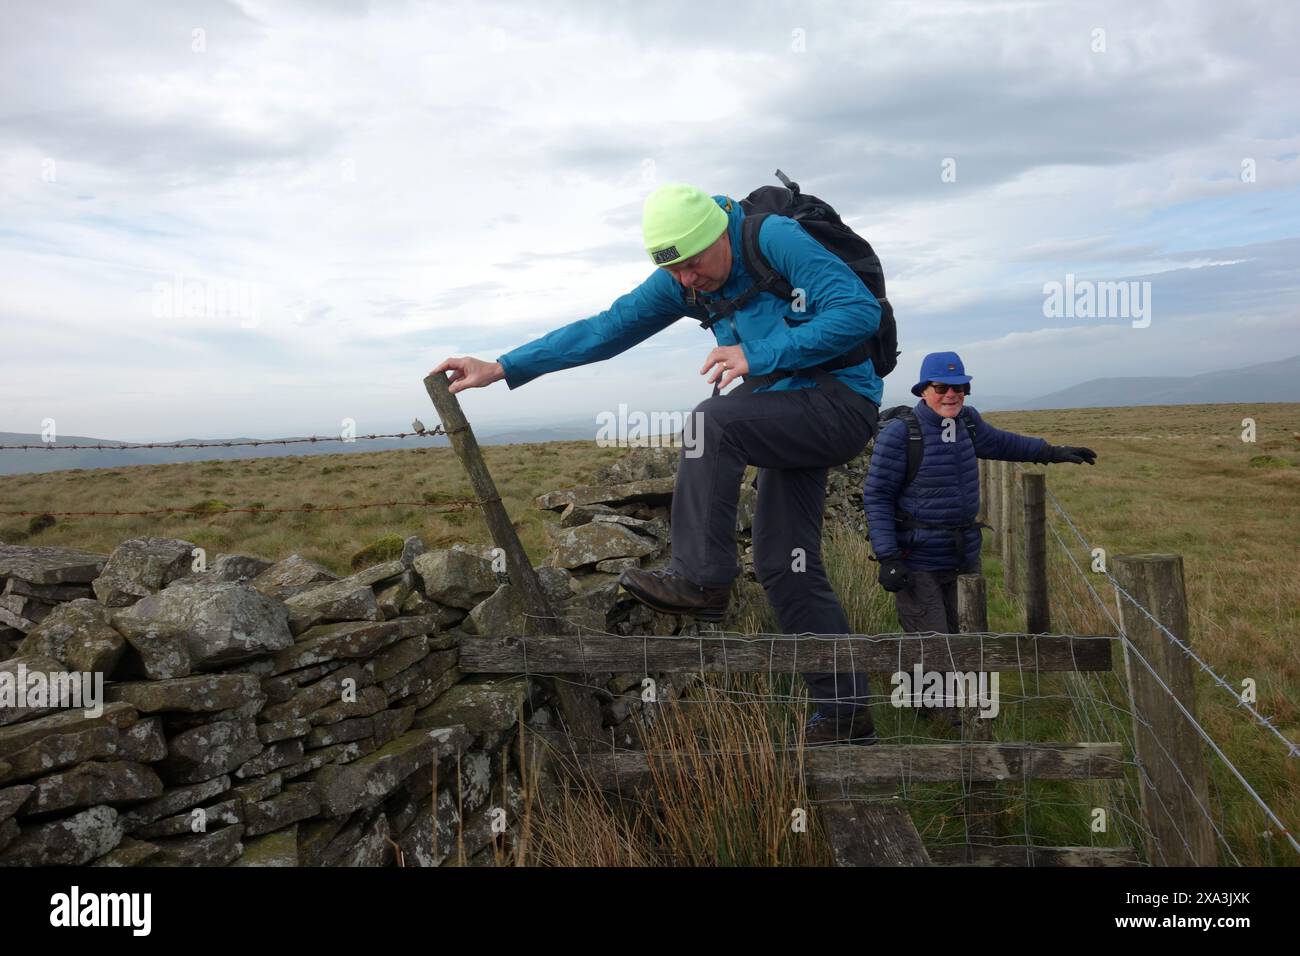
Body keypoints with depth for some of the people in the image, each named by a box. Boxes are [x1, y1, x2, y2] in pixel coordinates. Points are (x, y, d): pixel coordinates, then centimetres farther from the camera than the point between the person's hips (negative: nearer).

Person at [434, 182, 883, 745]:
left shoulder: (776, 239, -16)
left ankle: (699, 579, -17)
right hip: (791, 416, 8)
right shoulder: (684, 280, 4)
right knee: (784, 565, 3)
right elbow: (606, 329, 2)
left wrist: (759, 355, -26)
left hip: (842, 402, -8)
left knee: (712, 420, -28)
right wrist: (503, 368, -3)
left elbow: (860, 311, -23)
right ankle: (845, 711, 12)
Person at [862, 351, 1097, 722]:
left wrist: (1052, 451, 35)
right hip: (918, 561, -7)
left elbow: (999, 442, 29)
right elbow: (876, 496, -13)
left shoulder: (966, 421, 7)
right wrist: (887, 558, -19)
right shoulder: (900, 432, -14)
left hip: (963, 556, 7)